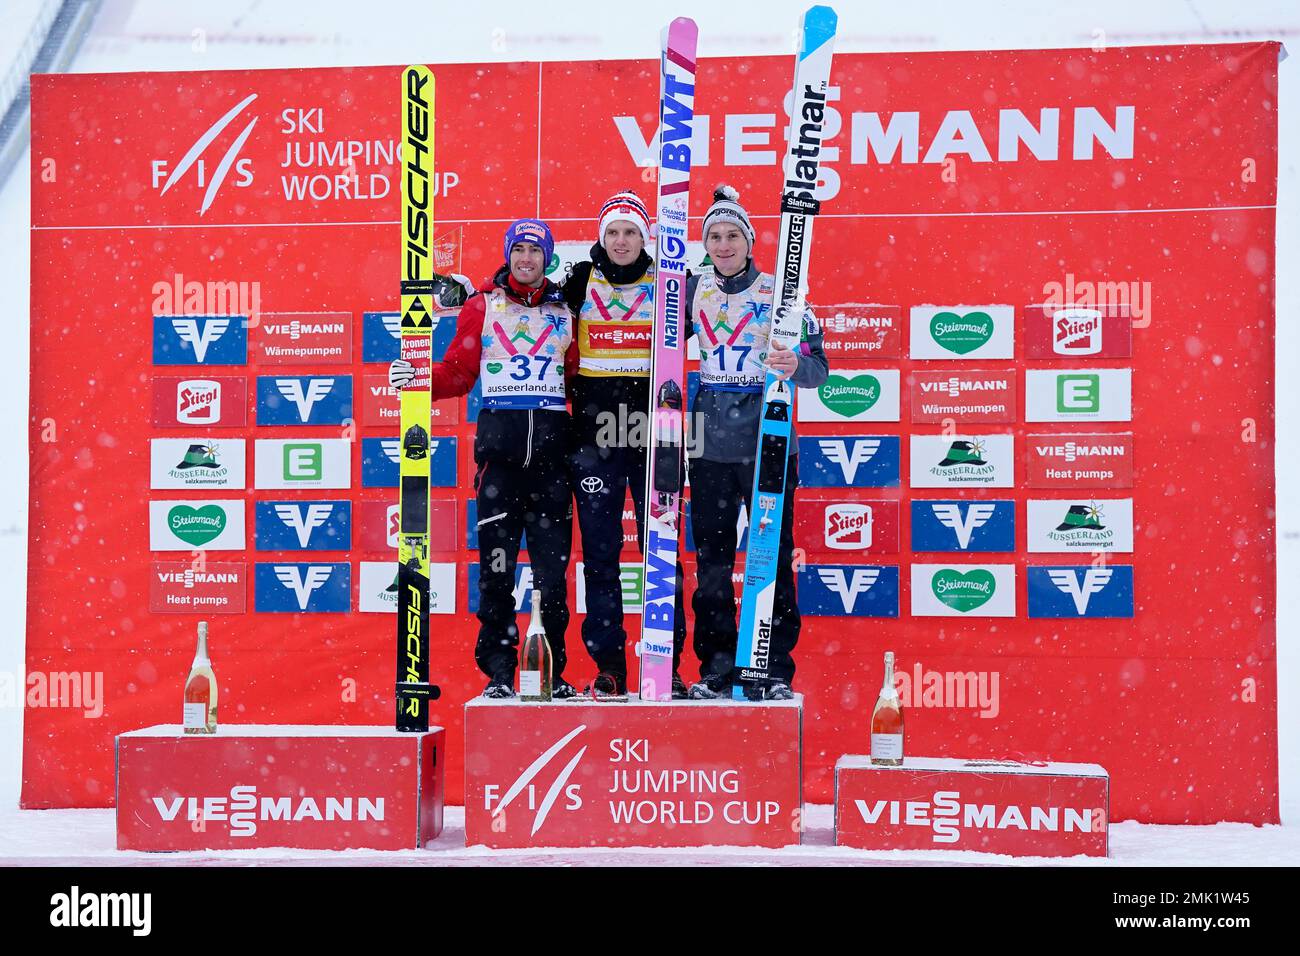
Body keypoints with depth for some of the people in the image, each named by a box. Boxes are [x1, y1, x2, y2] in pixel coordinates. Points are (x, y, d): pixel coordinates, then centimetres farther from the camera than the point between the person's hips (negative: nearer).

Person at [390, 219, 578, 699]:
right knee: (496, 564, -2)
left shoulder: (563, 312, 16)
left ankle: (555, 672, 10)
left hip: (551, 444, 2)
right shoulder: (482, 306, 10)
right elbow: (458, 371, 6)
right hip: (499, 442, -1)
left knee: (553, 564, 2)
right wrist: (417, 379, -10)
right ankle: (498, 672, 6)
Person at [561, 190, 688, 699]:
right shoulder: (580, 283, 8)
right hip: (594, 433, 1)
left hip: (651, 431, 0)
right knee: (599, 551, 2)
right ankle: (608, 667, 9)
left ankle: (668, 664, 6)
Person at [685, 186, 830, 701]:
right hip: (711, 441, 3)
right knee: (711, 558, 5)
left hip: (768, 439, -3)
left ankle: (777, 672, 6)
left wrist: (796, 365, -25)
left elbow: (817, 365, -4)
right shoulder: (693, 289, 9)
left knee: (774, 556, -2)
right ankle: (716, 669, 14)